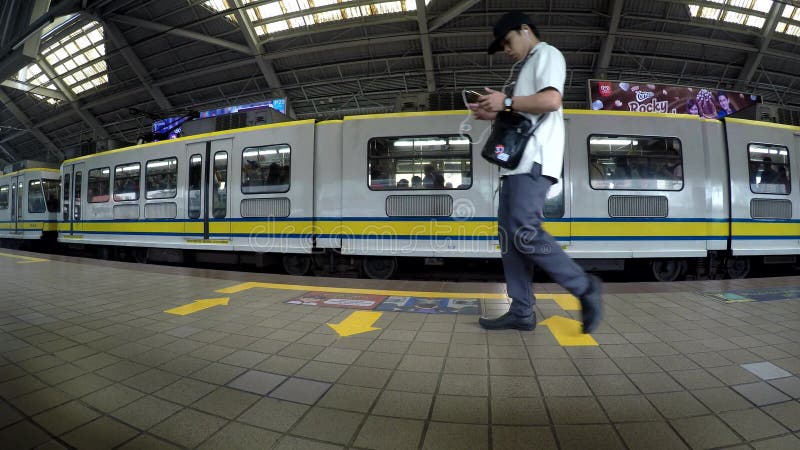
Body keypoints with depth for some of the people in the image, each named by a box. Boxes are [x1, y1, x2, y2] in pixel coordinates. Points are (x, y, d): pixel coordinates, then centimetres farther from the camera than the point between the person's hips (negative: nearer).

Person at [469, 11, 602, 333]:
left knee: (525, 233, -19)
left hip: (534, 161, -10)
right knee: (509, 235, 1)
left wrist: (506, 101, -6)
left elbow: (551, 101, -14)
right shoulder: (529, 66, 33)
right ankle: (522, 312, 2)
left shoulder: (547, 54, 5)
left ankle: (584, 288, -2)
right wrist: (495, 114, 16)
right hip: (519, 161, 10)